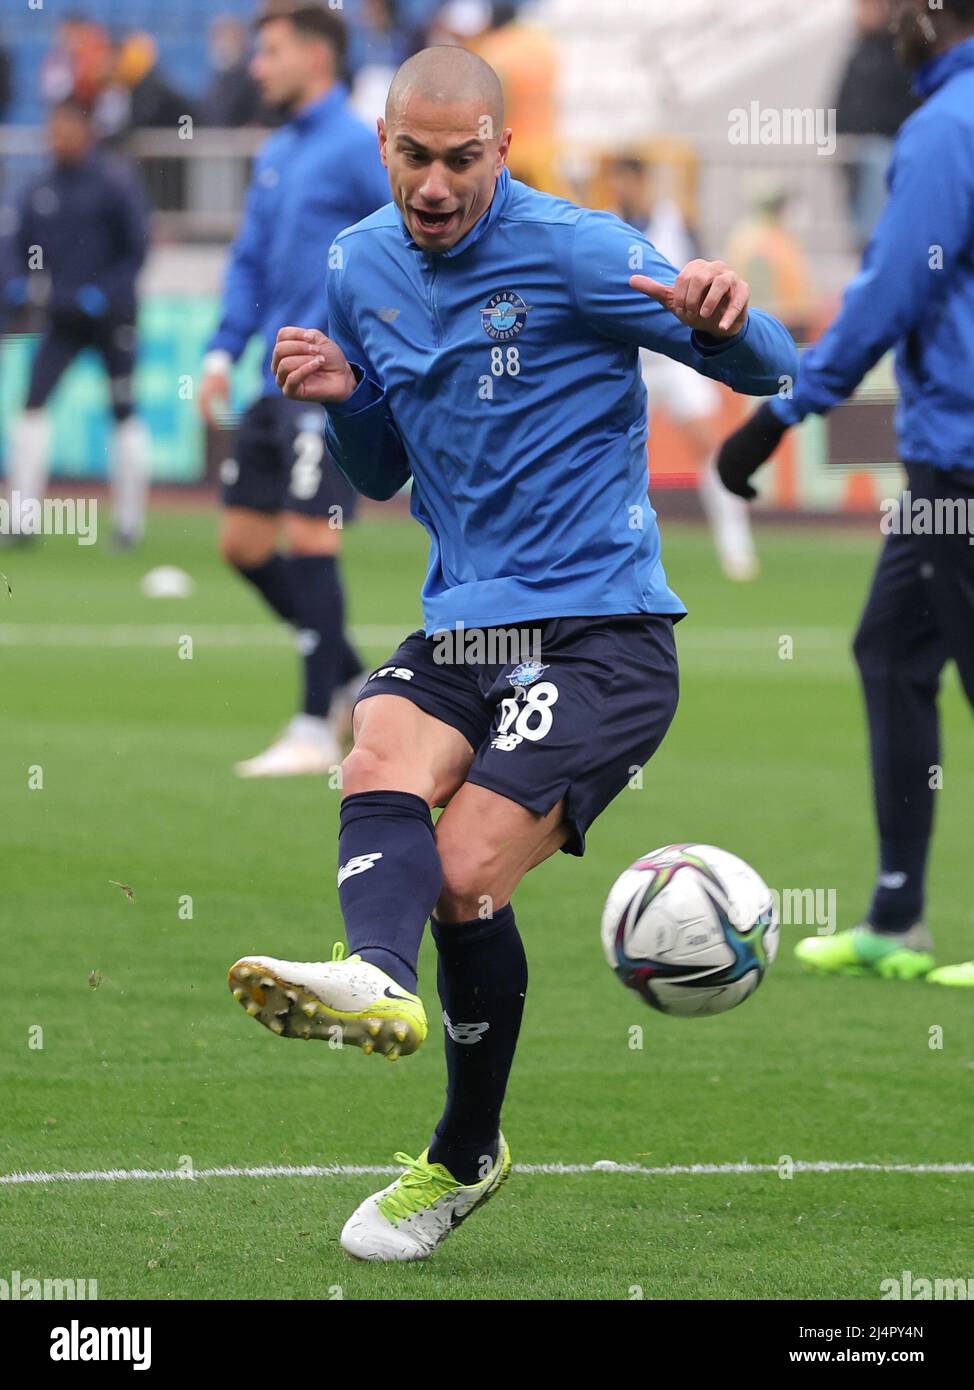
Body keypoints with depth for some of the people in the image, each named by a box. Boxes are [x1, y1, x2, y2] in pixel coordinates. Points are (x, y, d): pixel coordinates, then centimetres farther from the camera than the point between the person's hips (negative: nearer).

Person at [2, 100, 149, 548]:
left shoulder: (115, 181, -8)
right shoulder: (42, 190, 6)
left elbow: (136, 247, -7)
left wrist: (104, 293, -17)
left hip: (111, 318, -4)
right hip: (62, 320, 4)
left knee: (124, 413, 0)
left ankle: (130, 519, 10)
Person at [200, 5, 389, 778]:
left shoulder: (357, 148, -9)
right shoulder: (275, 156, 16)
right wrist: (225, 351, 12)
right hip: (278, 383, 9)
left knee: (309, 541, -9)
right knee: (243, 541, 9)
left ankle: (316, 730, -3)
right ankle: (350, 679, 20)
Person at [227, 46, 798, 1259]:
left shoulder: (573, 252, -8)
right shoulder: (361, 269, 10)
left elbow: (770, 372, -7)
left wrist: (723, 317, -32)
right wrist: (340, 398, 0)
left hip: (599, 628, -5)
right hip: (460, 630, 5)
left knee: (466, 874, -17)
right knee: (380, 767, -27)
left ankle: (463, 1156, -1)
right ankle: (378, 978, -52)